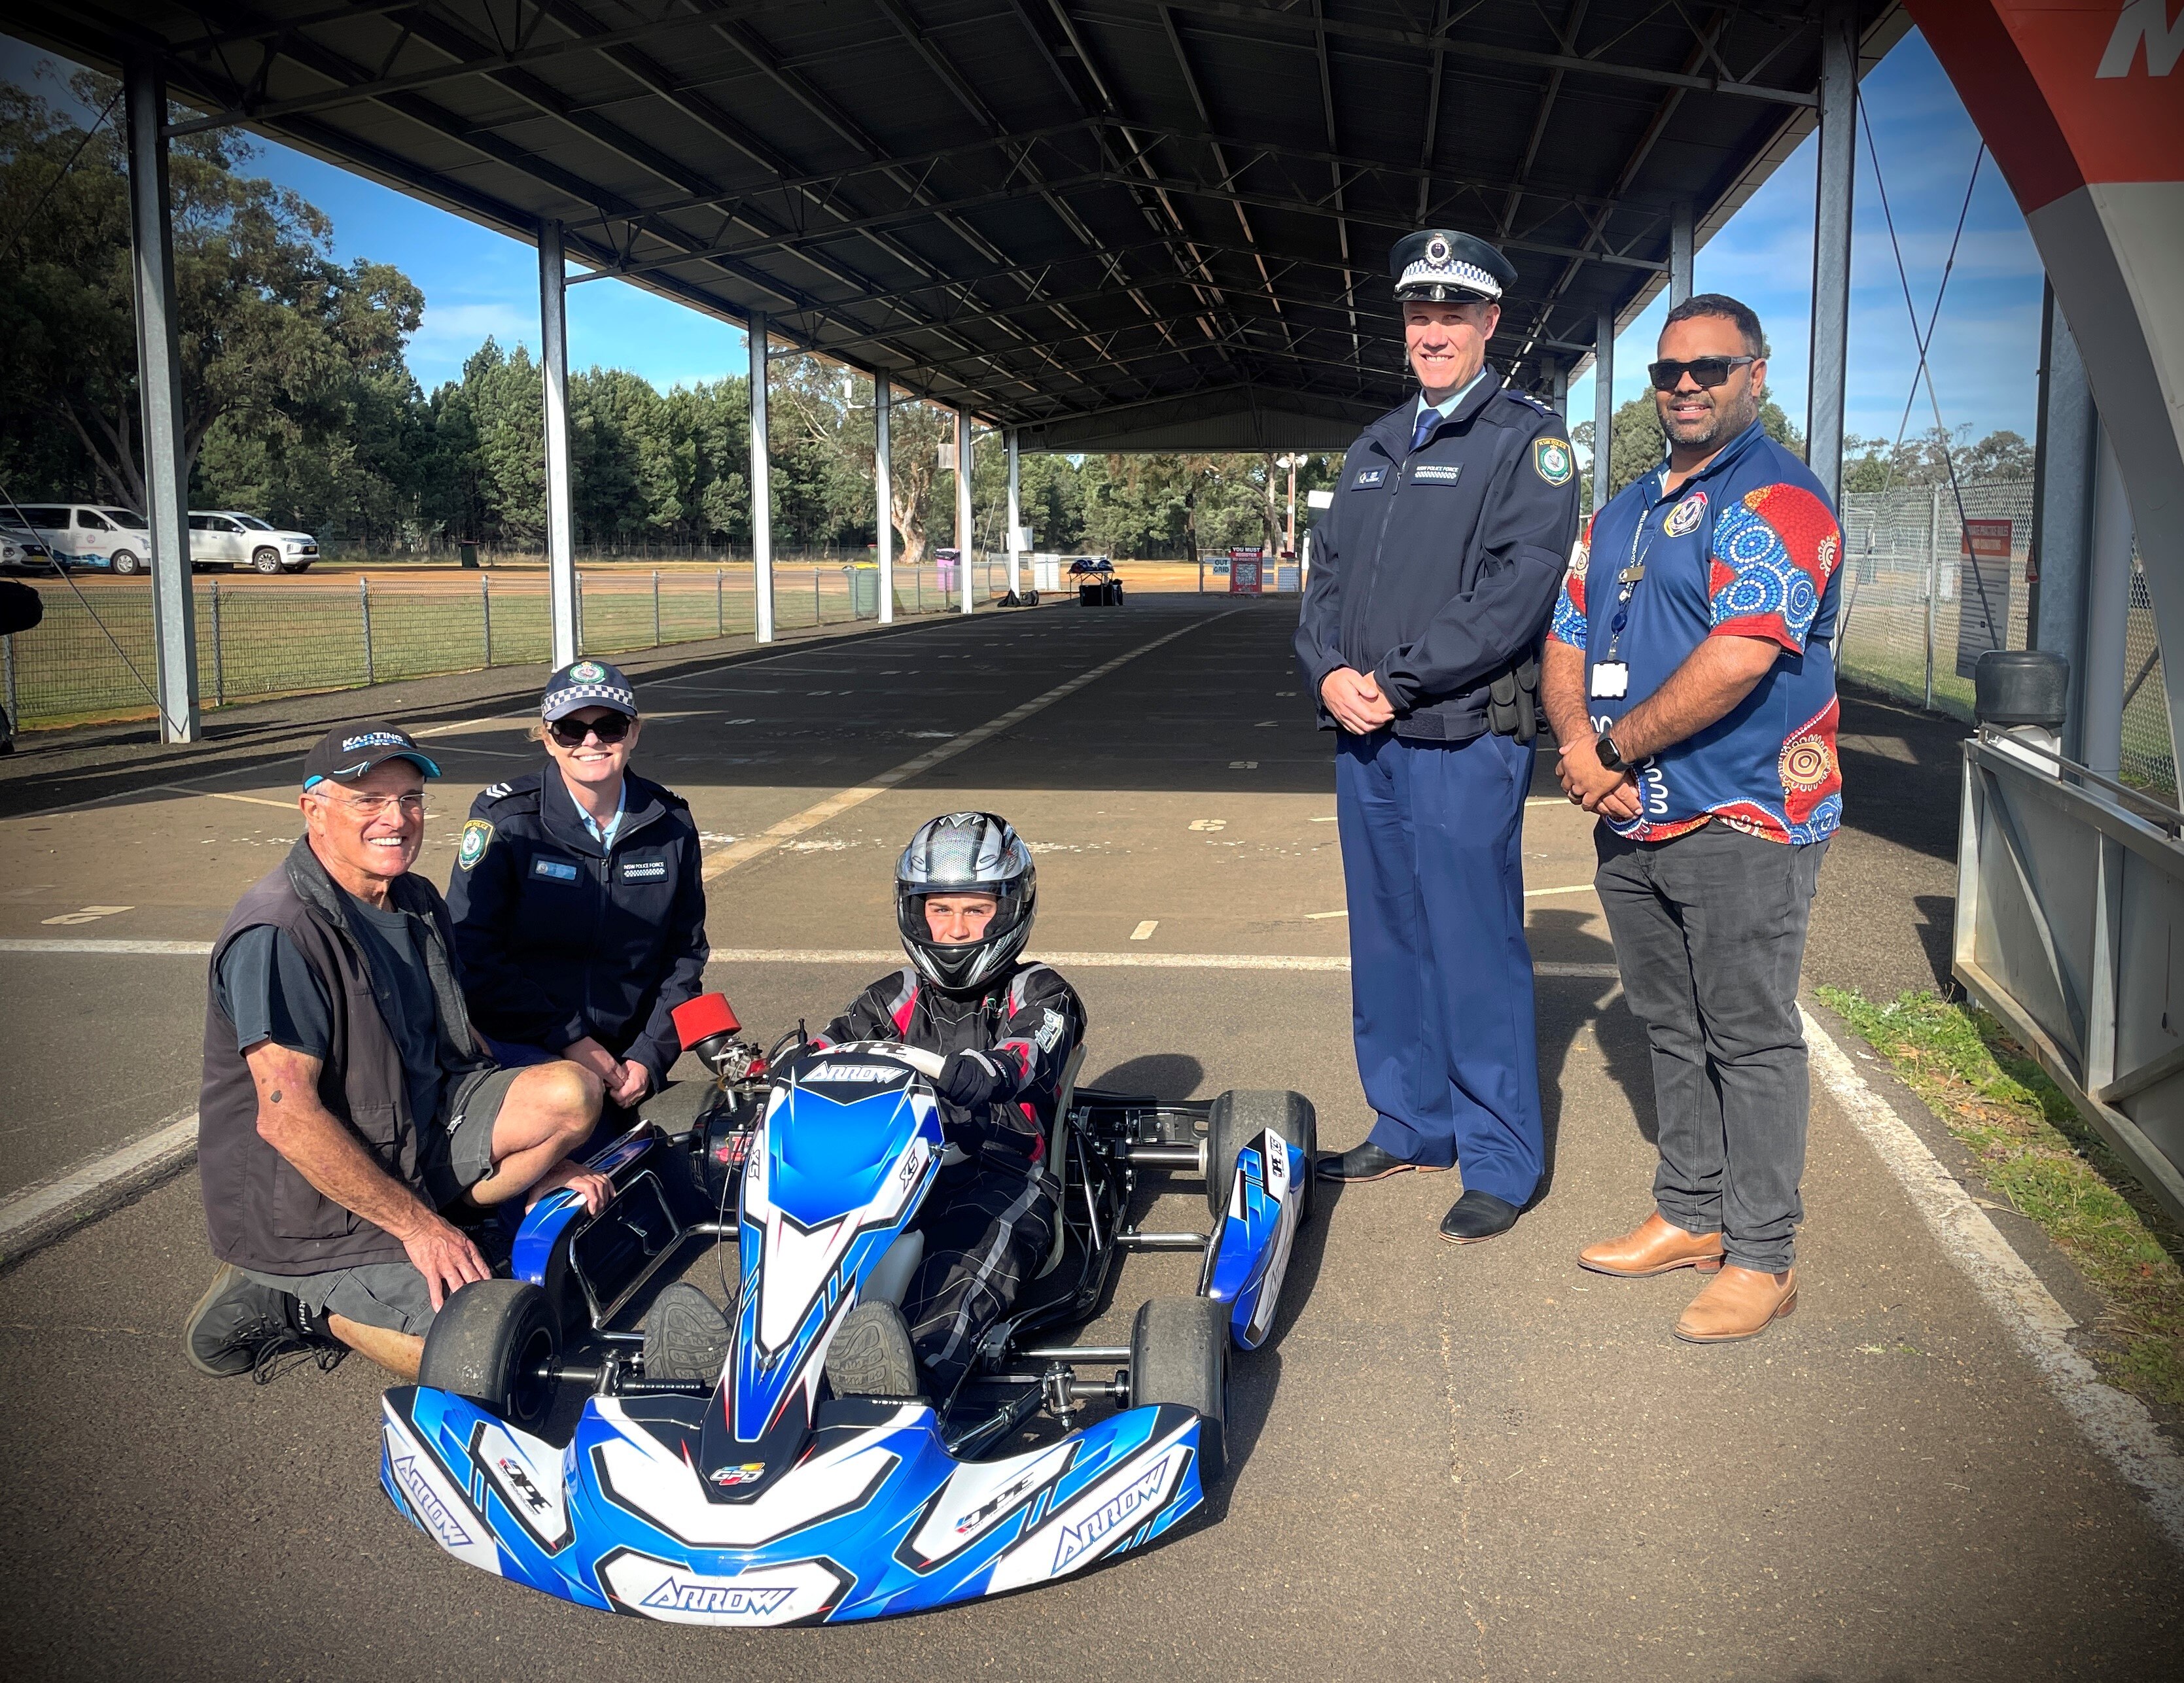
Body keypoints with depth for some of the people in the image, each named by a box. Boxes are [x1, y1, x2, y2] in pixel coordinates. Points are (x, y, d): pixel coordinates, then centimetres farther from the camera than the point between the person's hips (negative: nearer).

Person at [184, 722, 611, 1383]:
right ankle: (305, 1303, 3)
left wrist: (537, 1158, 10)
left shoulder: (418, 902, 8)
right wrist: (418, 1225, -24)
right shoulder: (277, 936, -21)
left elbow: (453, 1050, 19)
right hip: (308, 1199, -8)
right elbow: (287, 1117, -26)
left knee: (571, 1093, -12)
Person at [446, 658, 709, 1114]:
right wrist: (568, 1040, -14)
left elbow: (685, 952, 10)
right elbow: (470, 953, -8)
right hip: (519, 1051, -3)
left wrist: (649, 1058, -3)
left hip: (625, 1060, 4)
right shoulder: (504, 819, -5)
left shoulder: (672, 823, 6)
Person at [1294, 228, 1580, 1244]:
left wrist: (1397, 680, -17)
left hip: (1464, 739, -7)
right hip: (1362, 736, 7)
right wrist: (1329, 673, -4)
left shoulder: (1526, 439, -2)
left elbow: (1519, 588, -14)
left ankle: (1501, 1162, 9)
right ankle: (1410, 1126, 28)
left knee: (1475, 952, -3)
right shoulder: (1374, 449, 20)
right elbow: (1328, 574, 16)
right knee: (1387, 941, 14)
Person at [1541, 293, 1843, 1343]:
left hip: (1740, 821, -8)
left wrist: (1616, 745, -13)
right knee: (1672, 1032, 16)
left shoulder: (1773, 496, -10)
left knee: (1750, 1039, 0)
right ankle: (1689, 1216, 29)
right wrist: (1578, 741, -5)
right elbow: (1567, 640, 16)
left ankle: (1761, 1257, 10)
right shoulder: (1625, 510, 18)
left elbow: (1739, 657, -22)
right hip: (1633, 822, 8)